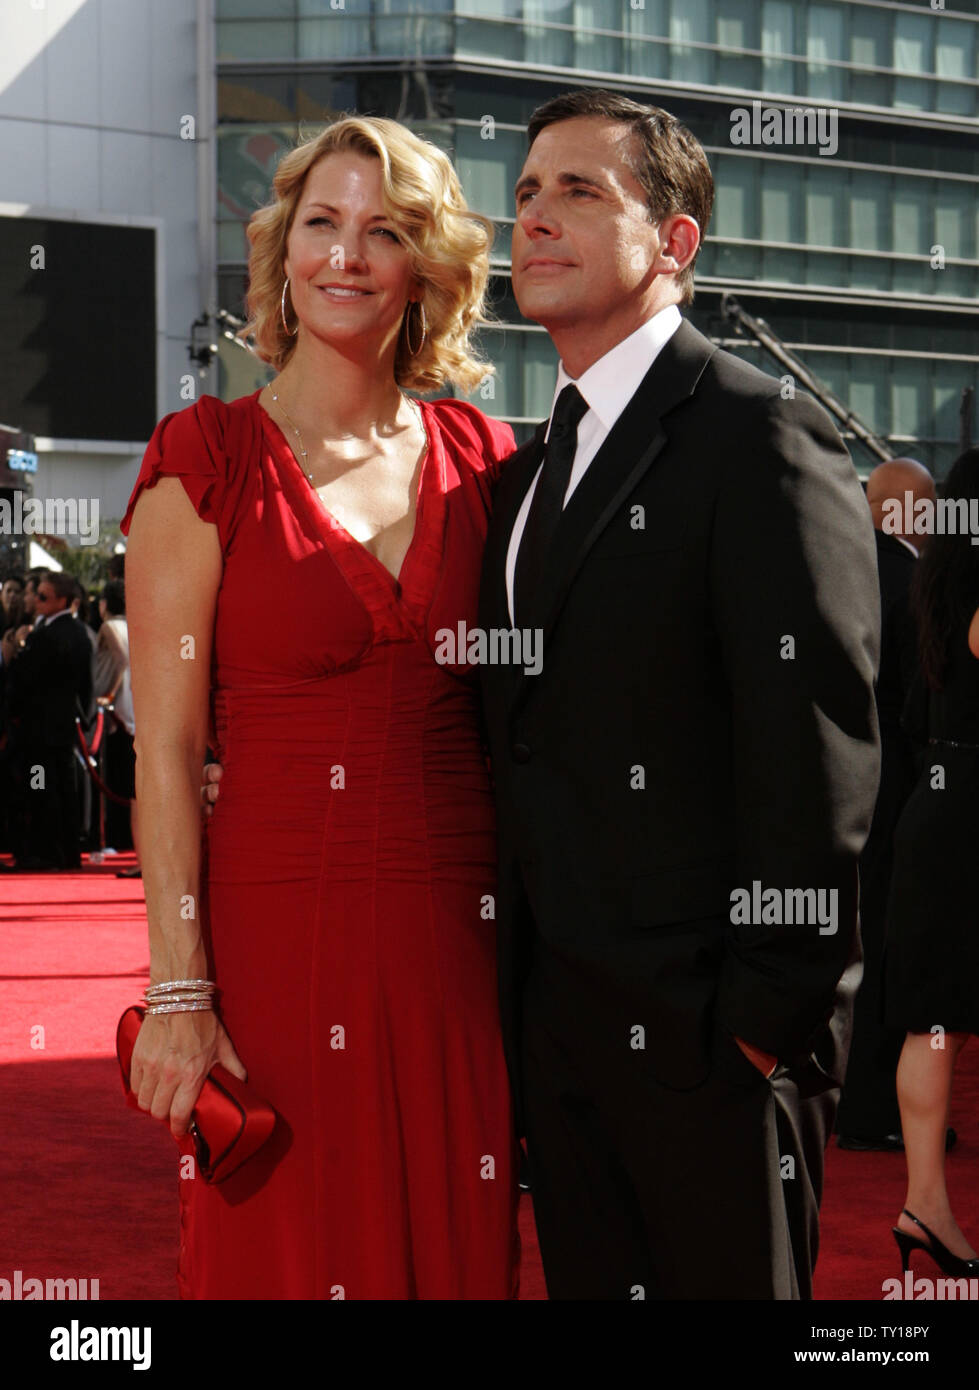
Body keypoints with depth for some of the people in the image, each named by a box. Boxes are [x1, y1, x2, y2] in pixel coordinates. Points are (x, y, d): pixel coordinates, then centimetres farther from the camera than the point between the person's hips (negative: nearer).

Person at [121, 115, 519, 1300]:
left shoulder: (478, 458, 8)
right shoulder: (207, 457, -3)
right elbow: (165, 744, -7)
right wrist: (180, 992, -12)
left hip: (457, 938, 4)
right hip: (276, 926, -3)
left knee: (457, 1249, 9)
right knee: (286, 1255, 5)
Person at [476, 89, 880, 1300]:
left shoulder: (761, 438, -11)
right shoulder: (532, 469, 16)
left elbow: (815, 752, -16)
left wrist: (772, 1012, -18)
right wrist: (520, 991, 11)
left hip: (701, 1021, -8)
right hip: (553, 1015, 8)